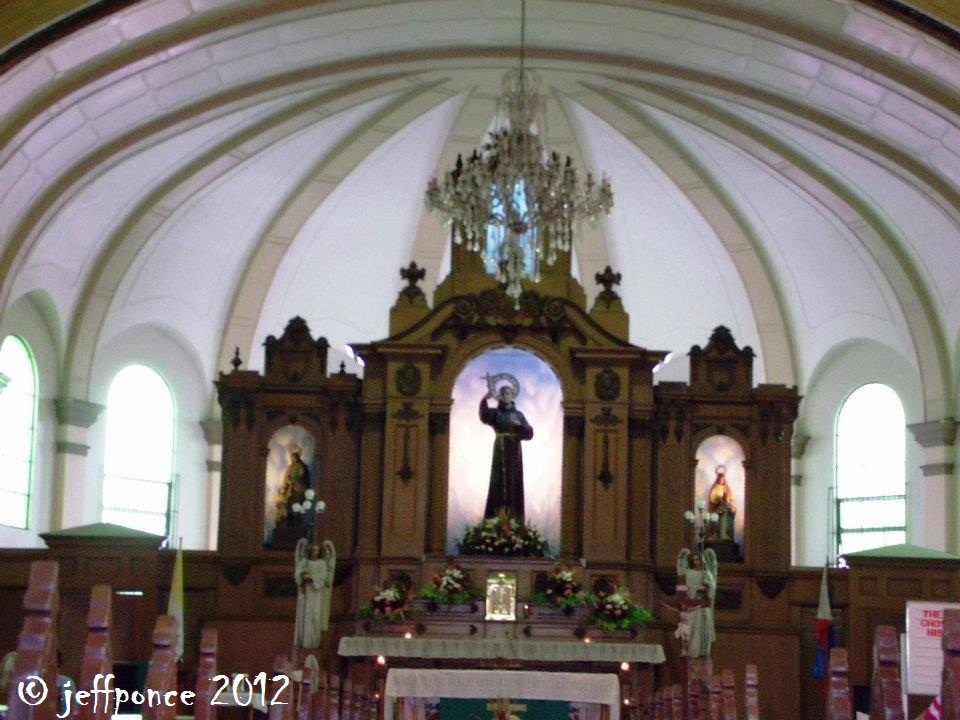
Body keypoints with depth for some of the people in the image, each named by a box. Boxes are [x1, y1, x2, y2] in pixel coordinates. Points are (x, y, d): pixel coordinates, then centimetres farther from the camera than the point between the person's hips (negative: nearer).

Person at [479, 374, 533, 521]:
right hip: (500, 451, -2)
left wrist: (519, 425, -16)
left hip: (514, 452, 2)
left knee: (514, 480, -1)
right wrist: (486, 397, -30)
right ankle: (497, 513, -7)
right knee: (499, 479, -7)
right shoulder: (495, 413, 5)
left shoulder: (518, 415, 10)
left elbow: (529, 433, 2)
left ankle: (513, 513, 1)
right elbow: (484, 415, -19)